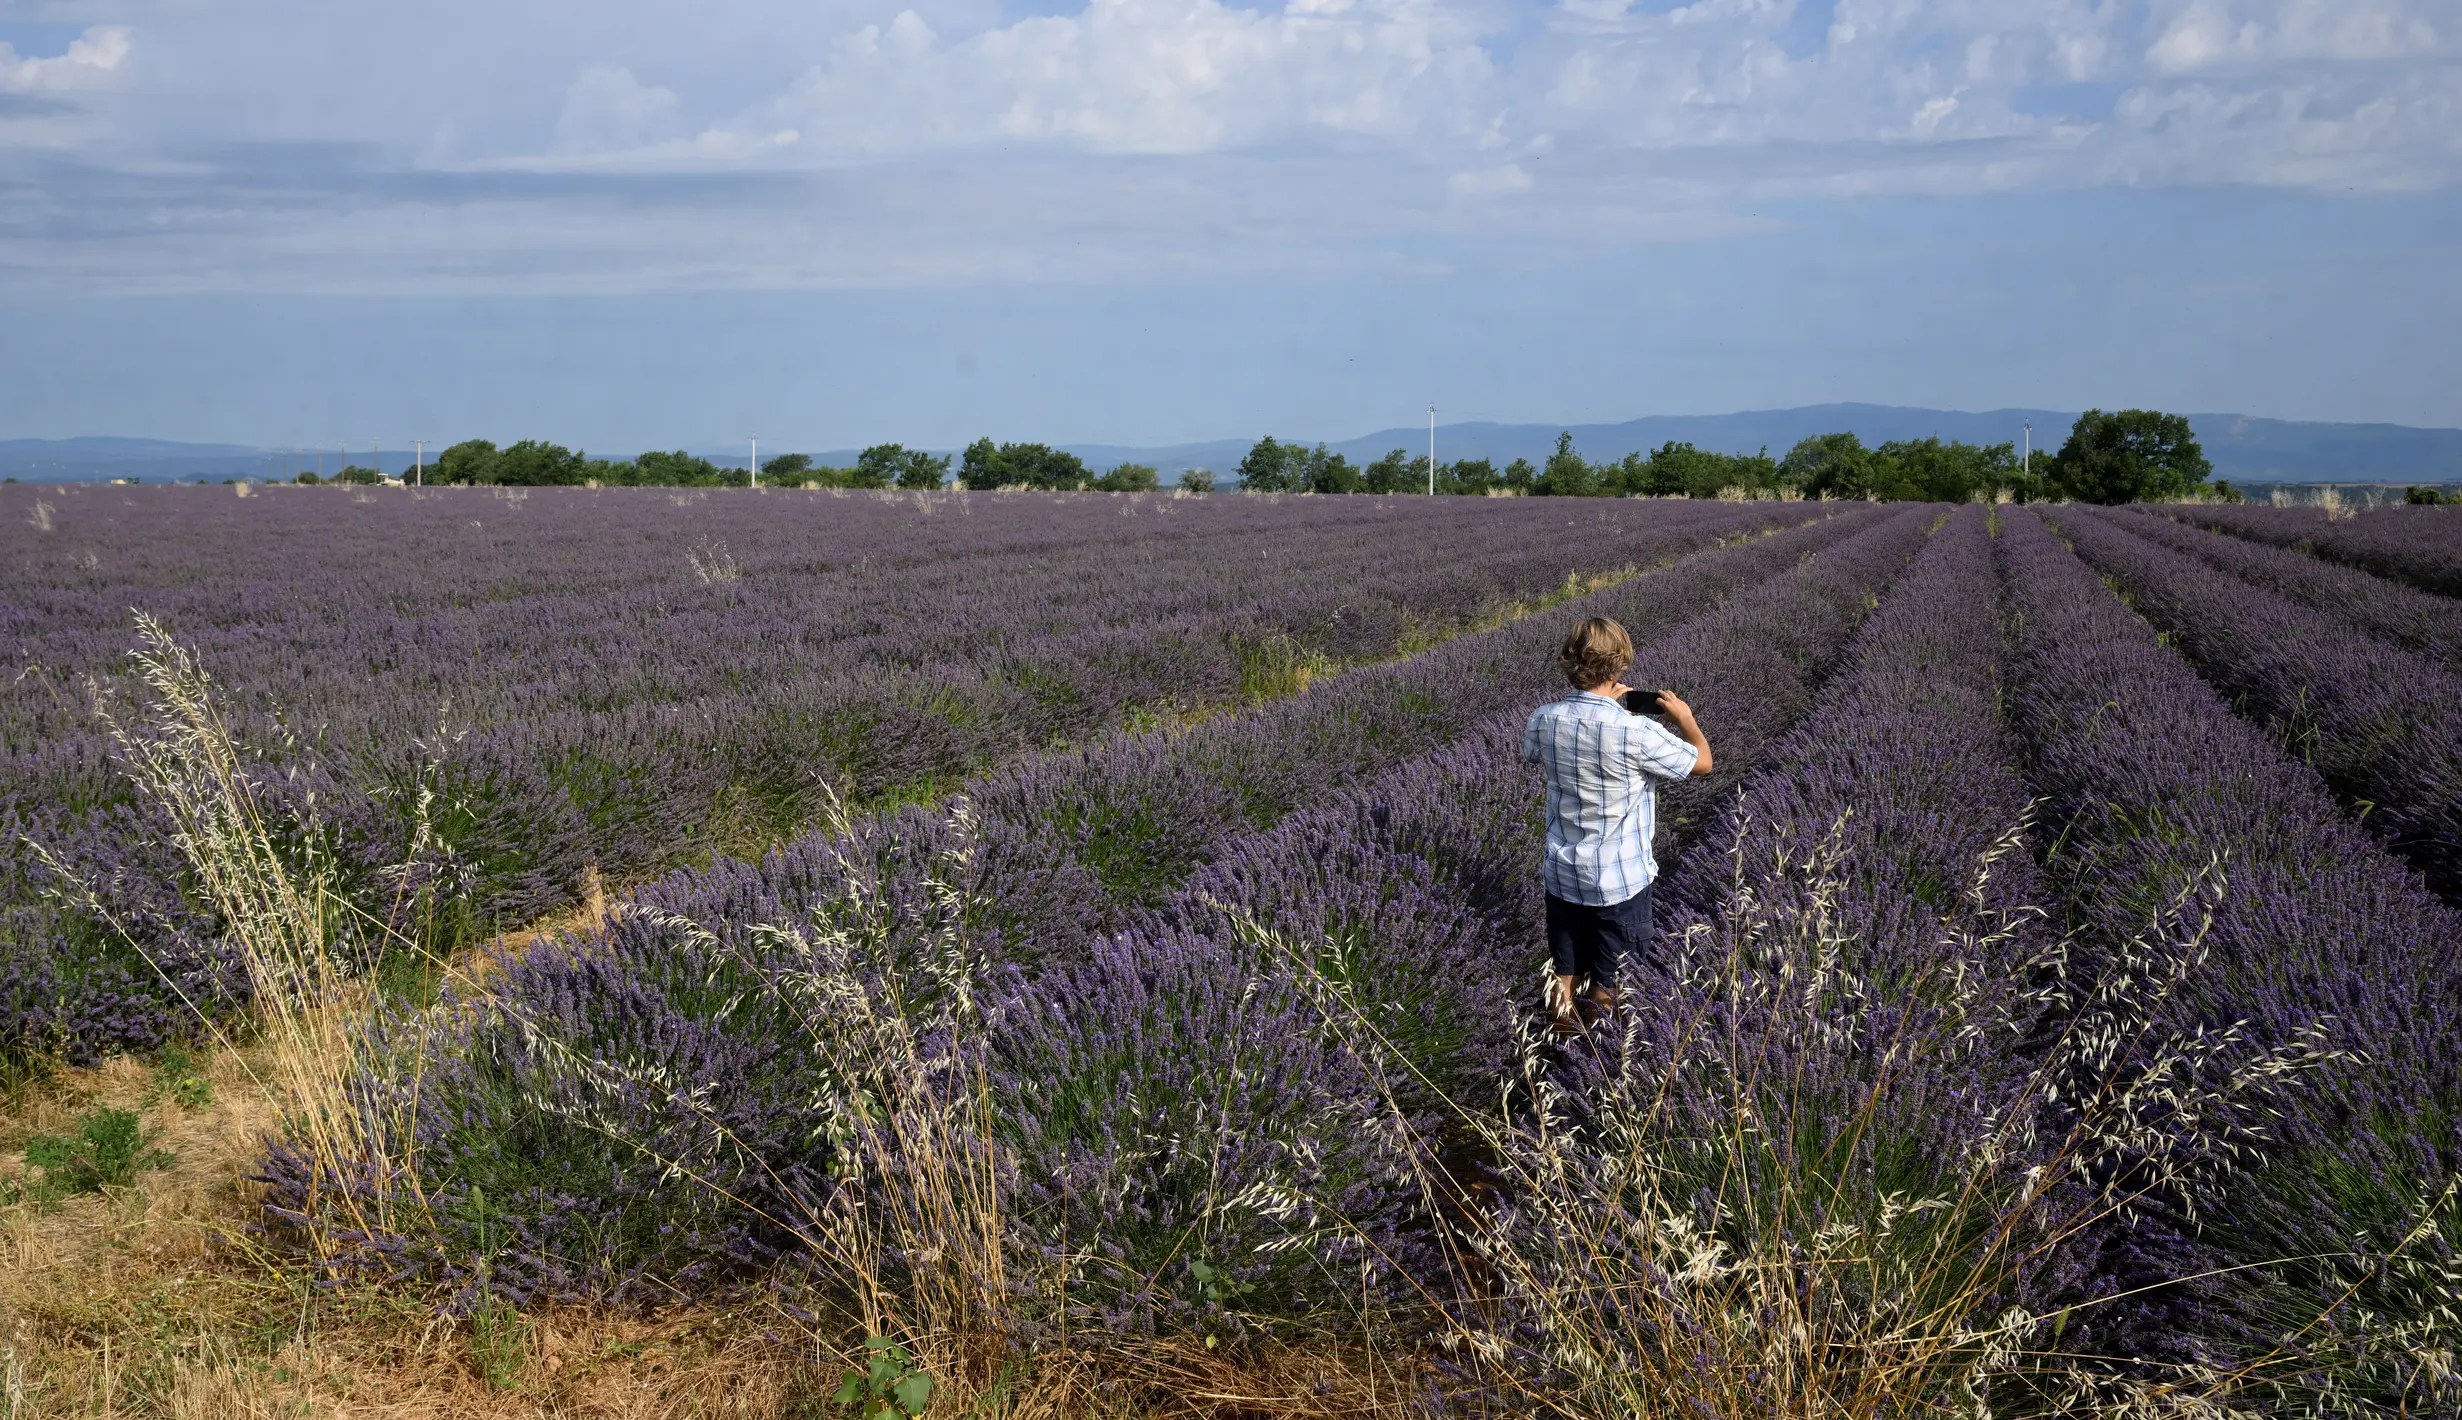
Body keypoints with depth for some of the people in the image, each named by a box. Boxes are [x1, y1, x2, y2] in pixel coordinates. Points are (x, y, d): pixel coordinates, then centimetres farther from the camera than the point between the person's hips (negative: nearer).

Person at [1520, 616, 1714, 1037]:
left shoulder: (1545, 719, -12)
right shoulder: (1637, 732, -26)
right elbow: (1703, 762, -10)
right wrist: (1685, 718, 9)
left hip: (1562, 873, 4)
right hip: (1619, 878, -4)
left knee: (1567, 966, 23)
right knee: (1606, 973, 19)